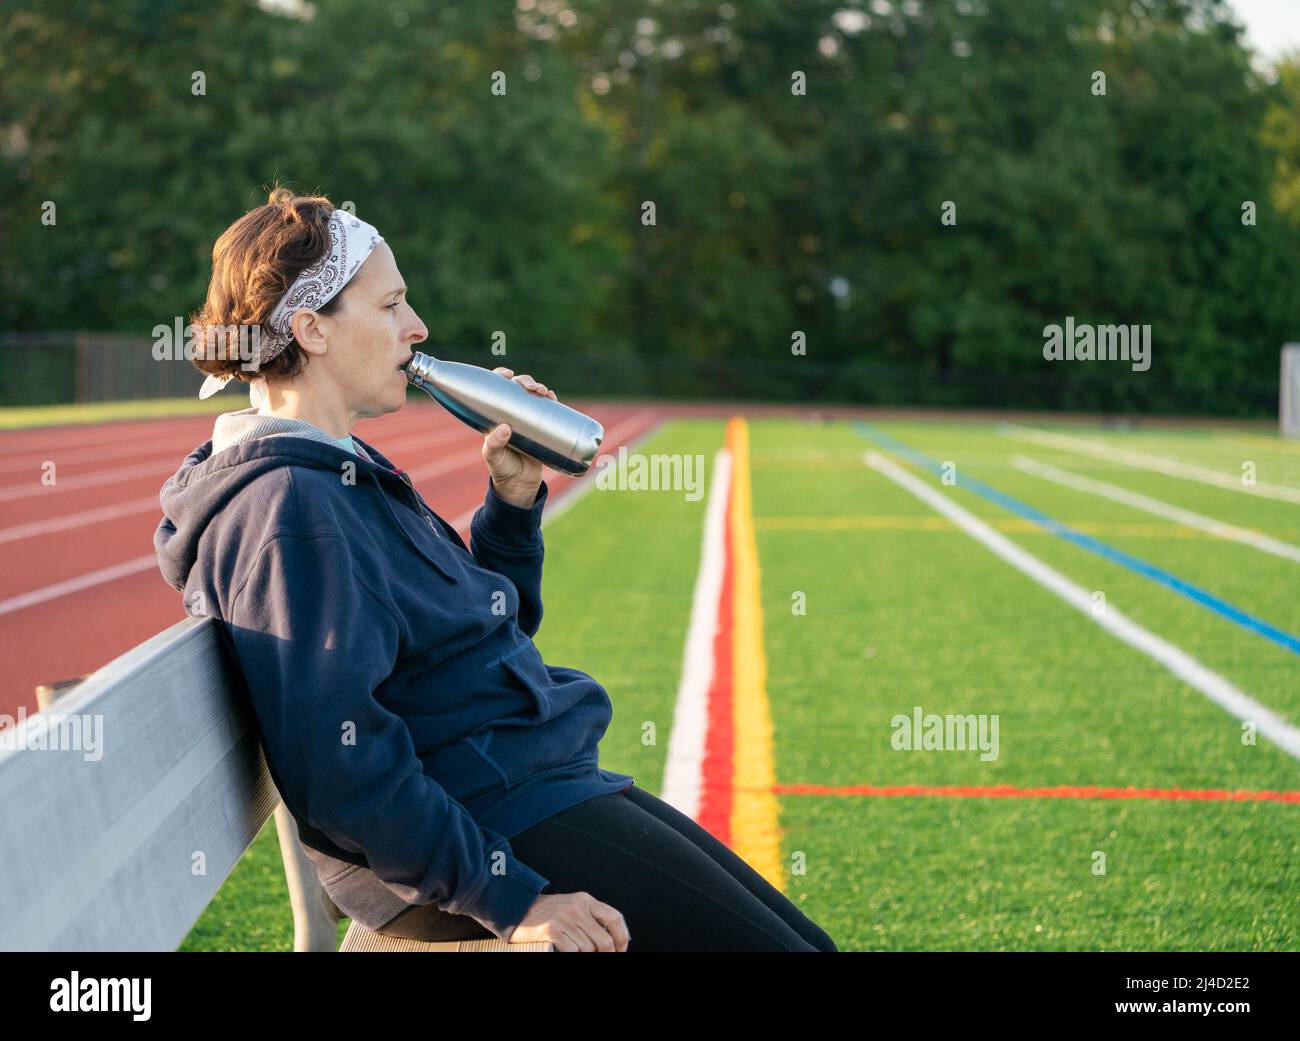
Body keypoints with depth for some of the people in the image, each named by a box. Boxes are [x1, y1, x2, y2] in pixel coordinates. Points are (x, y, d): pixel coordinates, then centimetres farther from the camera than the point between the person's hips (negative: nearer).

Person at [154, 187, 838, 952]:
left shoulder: (347, 474, 15)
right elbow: (341, 769, -25)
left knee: (804, 938, 9)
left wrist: (514, 496, 11)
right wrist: (512, 898, -24)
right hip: (504, 825, -11)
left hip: (546, 788, 11)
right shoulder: (289, 509, -18)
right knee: (770, 944, -14)